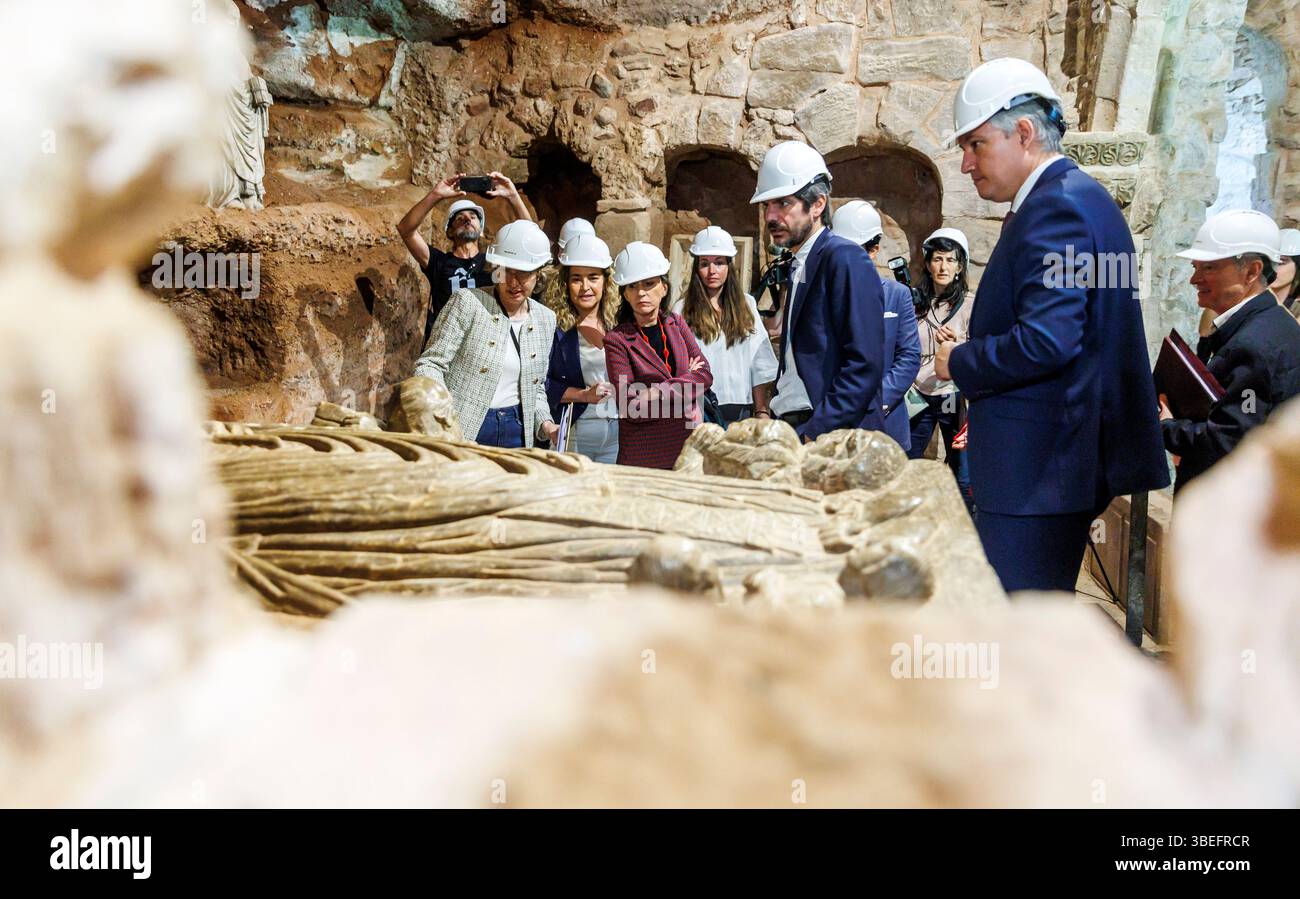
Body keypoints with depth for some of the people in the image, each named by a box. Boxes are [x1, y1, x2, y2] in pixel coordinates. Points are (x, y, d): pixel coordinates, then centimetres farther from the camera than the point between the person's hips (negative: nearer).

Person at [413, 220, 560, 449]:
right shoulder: (467, 301, -6)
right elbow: (431, 362, -9)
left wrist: (545, 424, 2)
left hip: (515, 434, 5)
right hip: (461, 430, -5)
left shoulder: (545, 319, 10)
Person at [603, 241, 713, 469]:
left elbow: (705, 374, -1)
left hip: (689, 448, 4)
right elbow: (631, 408, -13)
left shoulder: (676, 323, 11)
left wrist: (657, 393, -14)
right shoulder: (617, 340, -5)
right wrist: (685, 381, -8)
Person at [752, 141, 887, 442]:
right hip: (792, 429, 8)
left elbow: (865, 365, -17)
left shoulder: (847, 259, -9)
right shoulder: (799, 267, 19)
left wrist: (815, 435, -20)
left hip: (831, 438, -8)